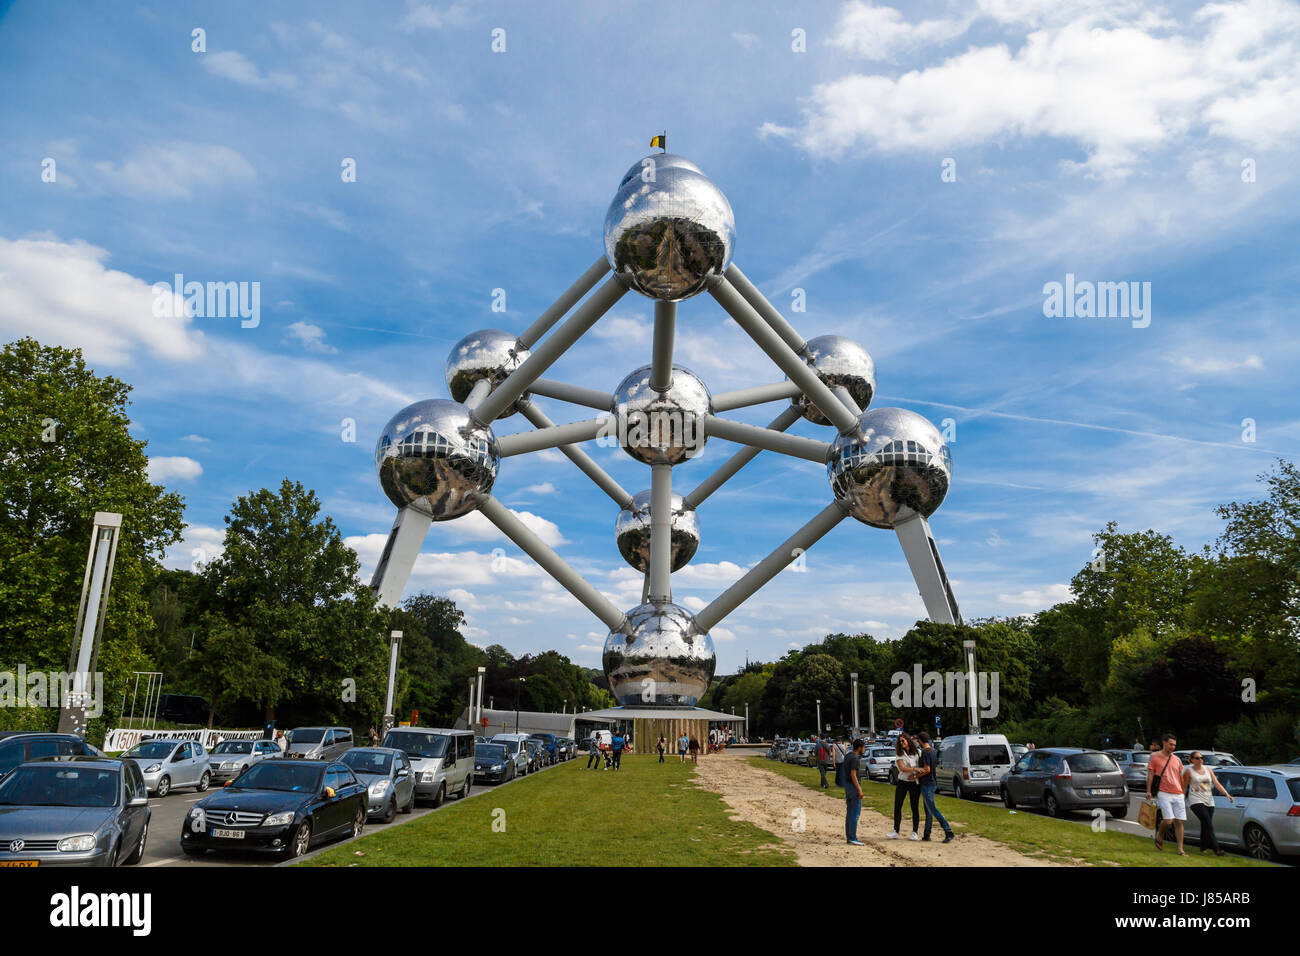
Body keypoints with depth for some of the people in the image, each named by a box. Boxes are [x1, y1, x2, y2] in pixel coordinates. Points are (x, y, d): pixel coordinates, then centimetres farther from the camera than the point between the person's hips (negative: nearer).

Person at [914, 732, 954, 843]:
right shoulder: (932, 750, 12)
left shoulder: (925, 752, -18)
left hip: (927, 784, -10)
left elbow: (927, 770, -22)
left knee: (932, 809, -11)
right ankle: (926, 835, 15)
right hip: (931, 783, 10)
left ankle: (948, 831, -14)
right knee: (928, 811, 11)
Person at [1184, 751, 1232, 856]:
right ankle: (1216, 849, -19)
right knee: (1208, 824, -16)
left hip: (1209, 801, 5)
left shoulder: (1208, 770, 13)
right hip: (1196, 801, -5)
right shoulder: (1189, 771, -1)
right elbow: (1184, 787, 1)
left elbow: (1217, 784, 8)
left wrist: (1226, 793, -6)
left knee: (1206, 825, 7)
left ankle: (1204, 847, 22)